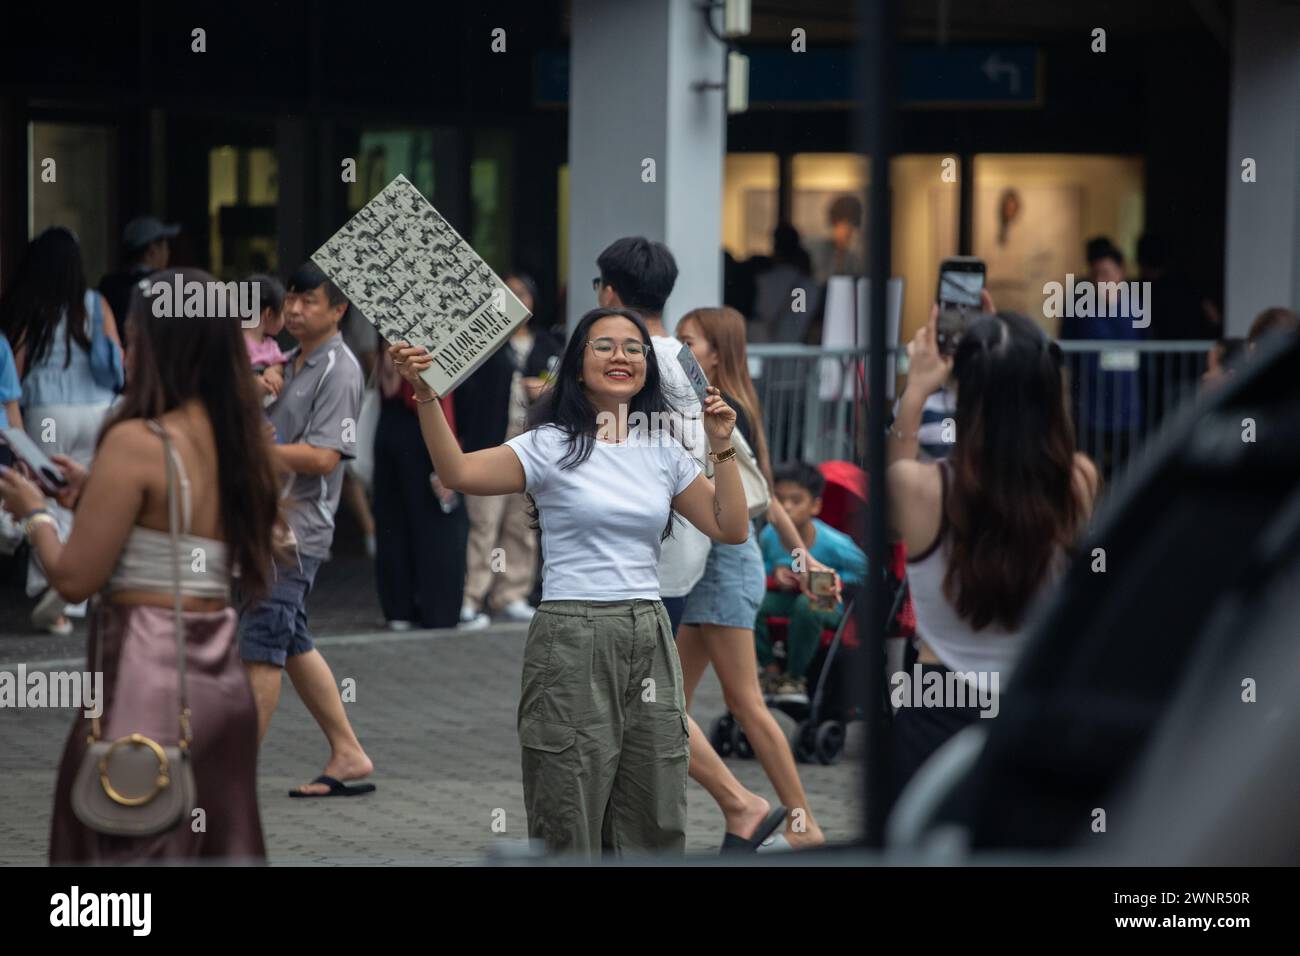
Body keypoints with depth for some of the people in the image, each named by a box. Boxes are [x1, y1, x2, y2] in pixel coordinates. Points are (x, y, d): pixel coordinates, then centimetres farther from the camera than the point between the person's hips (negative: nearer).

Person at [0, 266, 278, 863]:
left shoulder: (136, 442, -13)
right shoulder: (238, 444, 9)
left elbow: (74, 579, -11)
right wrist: (98, 496, 22)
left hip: (147, 678, -7)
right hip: (221, 676, 7)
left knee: (127, 851, 0)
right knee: (219, 852, 12)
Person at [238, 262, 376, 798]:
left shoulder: (339, 370, -11)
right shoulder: (289, 363, 17)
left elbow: (323, 457, -20)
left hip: (297, 527, -10)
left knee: (260, 647, -9)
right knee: (292, 644, 13)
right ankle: (348, 757, 21)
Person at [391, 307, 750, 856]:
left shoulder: (664, 452, 11)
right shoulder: (552, 445, -4)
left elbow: (731, 528, 12)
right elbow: (460, 472, -18)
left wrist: (722, 447, 2)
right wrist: (426, 394, -31)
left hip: (649, 641, 5)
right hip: (573, 640, -5)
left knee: (656, 827, 7)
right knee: (569, 829, -3)